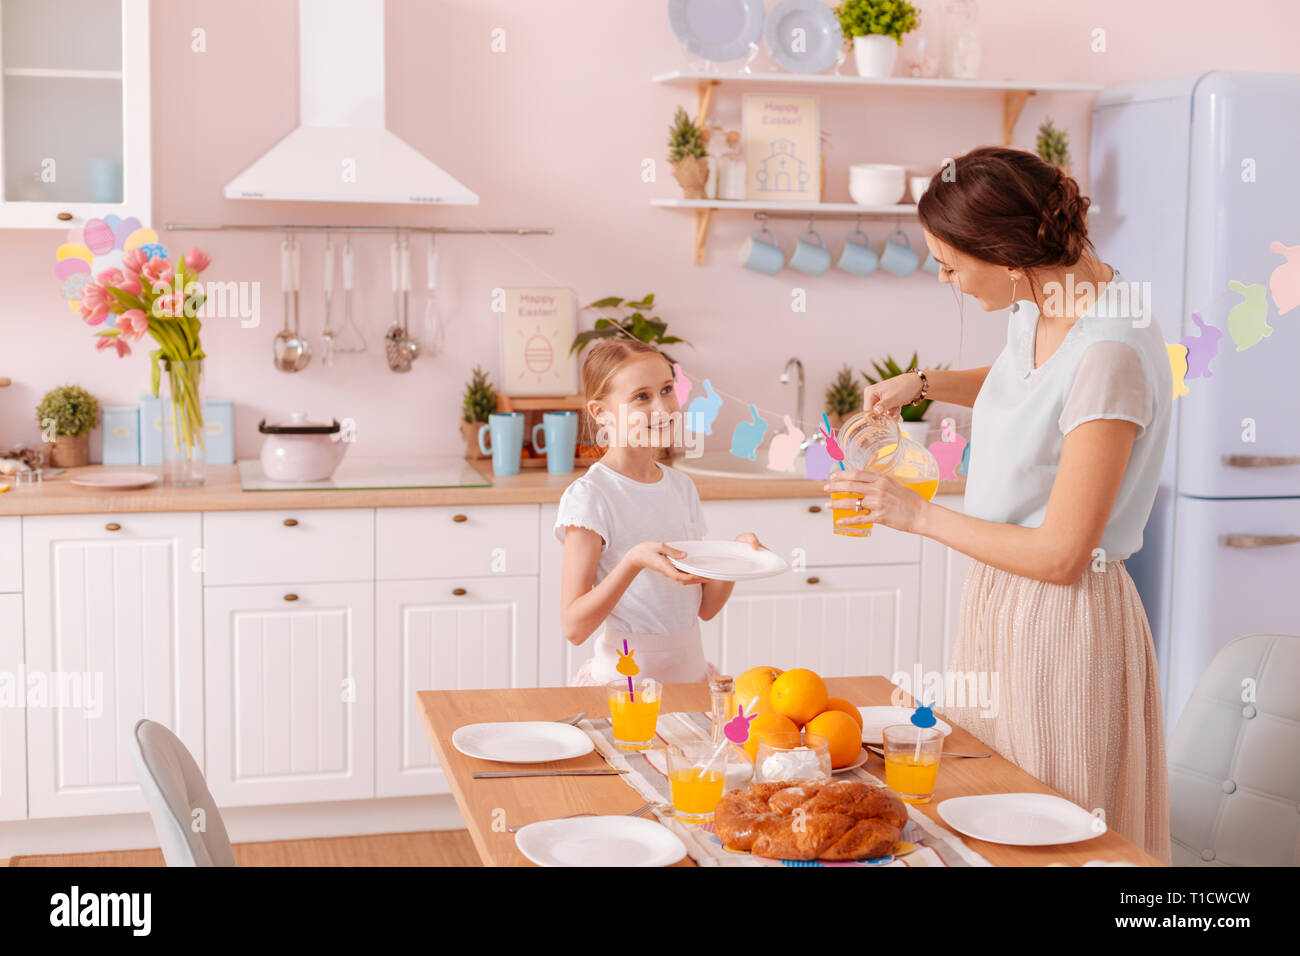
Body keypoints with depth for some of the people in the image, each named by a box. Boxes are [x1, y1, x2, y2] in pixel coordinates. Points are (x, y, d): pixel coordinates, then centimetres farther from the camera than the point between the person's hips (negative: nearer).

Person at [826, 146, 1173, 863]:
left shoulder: (1110, 354, -26)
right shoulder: (1038, 304, 1)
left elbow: (1060, 555, -24)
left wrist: (919, 514, -14)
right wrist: (923, 384, 10)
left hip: (1061, 620, -9)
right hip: (999, 604, 9)